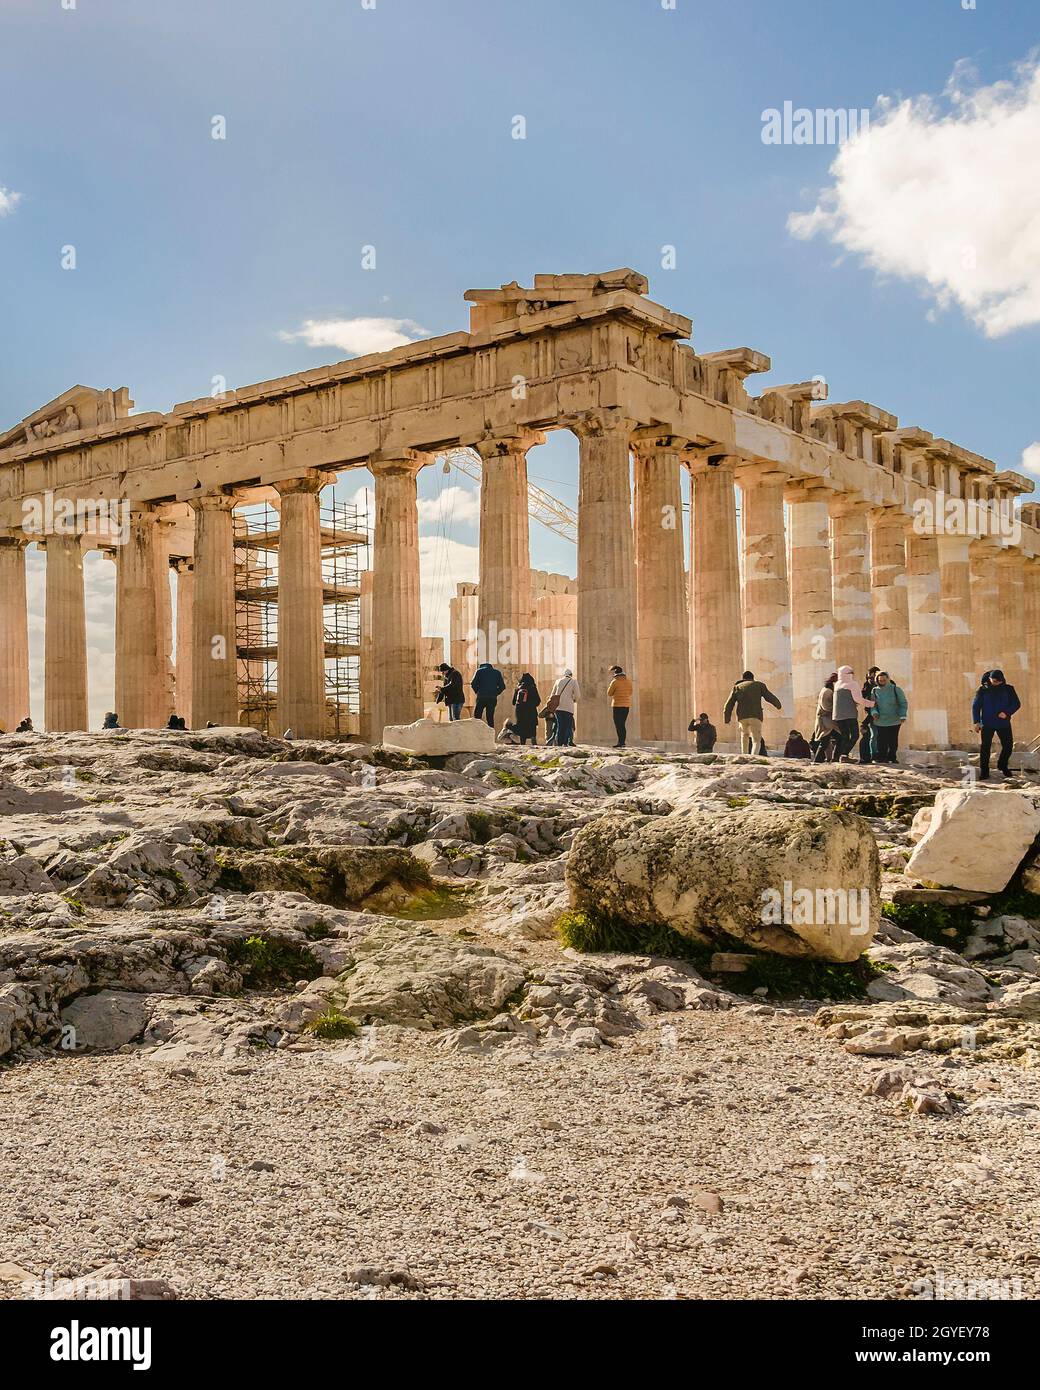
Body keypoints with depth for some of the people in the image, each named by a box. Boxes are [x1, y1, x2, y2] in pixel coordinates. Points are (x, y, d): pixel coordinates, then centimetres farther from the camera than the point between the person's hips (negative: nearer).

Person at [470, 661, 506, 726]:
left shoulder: (479, 671, 5)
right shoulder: (497, 672, 13)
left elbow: (473, 684, -3)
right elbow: (502, 686, 7)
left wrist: (477, 692, 10)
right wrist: (495, 693, 12)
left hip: (481, 698, -3)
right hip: (493, 699, 3)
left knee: (477, 717, 2)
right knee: (490, 718, 8)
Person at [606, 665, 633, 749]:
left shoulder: (615, 681, -9)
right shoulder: (628, 680, 8)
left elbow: (609, 693, 0)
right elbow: (630, 692, 17)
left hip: (618, 705, -6)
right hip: (627, 704, 6)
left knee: (618, 724, -4)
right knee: (622, 724, 12)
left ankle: (621, 742, -10)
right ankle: (621, 742, 12)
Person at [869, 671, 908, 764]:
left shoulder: (896, 689, -1)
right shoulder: (874, 691, 5)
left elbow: (903, 704, 2)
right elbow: (872, 704, 11)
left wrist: (902, 716, -8)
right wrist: (874, 712, -9)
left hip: (894, 721, -1)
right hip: (880, 721, 1)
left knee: (893, 741, 1)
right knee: (881, 741, -2)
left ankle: (891, 758, 11)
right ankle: (881, 757, 5)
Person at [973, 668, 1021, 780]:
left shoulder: (1008, 689, 1)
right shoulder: (983, 690, -2)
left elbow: (1016, 703, 0)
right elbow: (975, 706, 0)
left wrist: (1007, 712, -18)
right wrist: (976, 722, -9)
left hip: (1004, 723, 2)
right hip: (987, 724, -2)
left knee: (1008, 745, 3)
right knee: (985, 747, -5)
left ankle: (1002, 767, 29)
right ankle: (984, 773, 0)